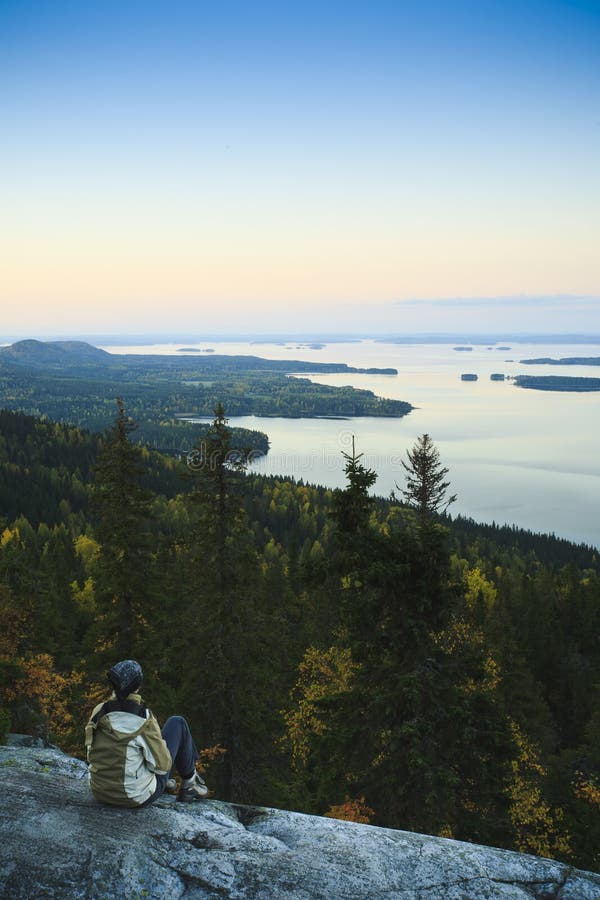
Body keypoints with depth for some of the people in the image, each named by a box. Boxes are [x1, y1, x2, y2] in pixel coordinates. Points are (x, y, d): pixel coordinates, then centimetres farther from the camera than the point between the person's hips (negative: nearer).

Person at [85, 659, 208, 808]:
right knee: (177, 723, 9)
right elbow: (162, 765, -15)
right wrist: (158, 740, 5)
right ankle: (189, 782, 26)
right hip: (138, 798, -5)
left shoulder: (98, 712, -6)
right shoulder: (143, 720, -21)